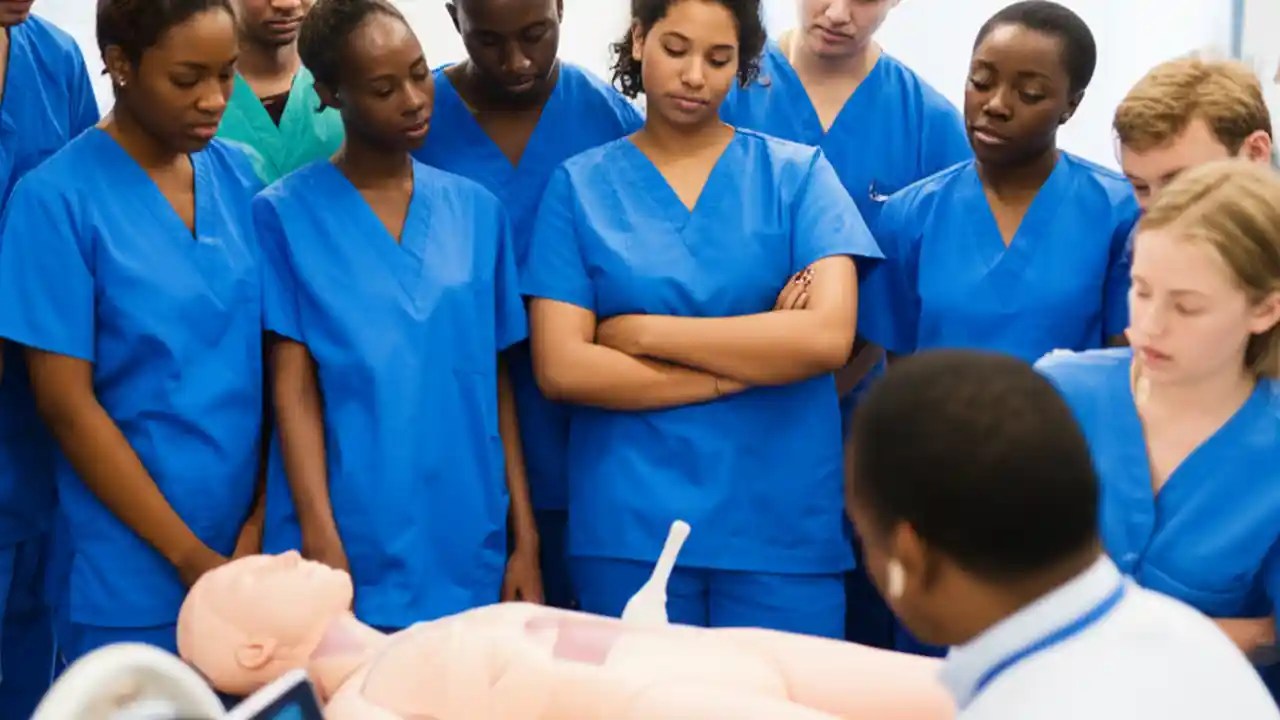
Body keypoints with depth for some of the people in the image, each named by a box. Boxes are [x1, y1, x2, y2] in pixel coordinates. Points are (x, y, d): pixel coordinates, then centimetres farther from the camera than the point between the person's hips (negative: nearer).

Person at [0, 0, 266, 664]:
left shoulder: (238, 177, 4)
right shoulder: (57, 198, -11)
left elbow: (269, 359, 5)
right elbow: (66, 402, -11)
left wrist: (264, 520, -4)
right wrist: (189, 556, -11)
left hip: (252, 552, 4)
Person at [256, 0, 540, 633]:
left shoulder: (476, 210, 8)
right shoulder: (285, 214, -2)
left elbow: (496, 383, 9)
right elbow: (293, 390, -6)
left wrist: (525, 537, 5)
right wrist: (324, 550, -13)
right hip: (351, 562, -3)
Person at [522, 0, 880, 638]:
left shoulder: (798, 173, 4)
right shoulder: (581, 186, 4)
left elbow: (828, 335, -10)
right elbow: (561, 368, -6)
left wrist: (642, 332, -8)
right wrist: (754, 359, -8)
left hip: (782, 527, 0)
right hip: (628, 527, 0)